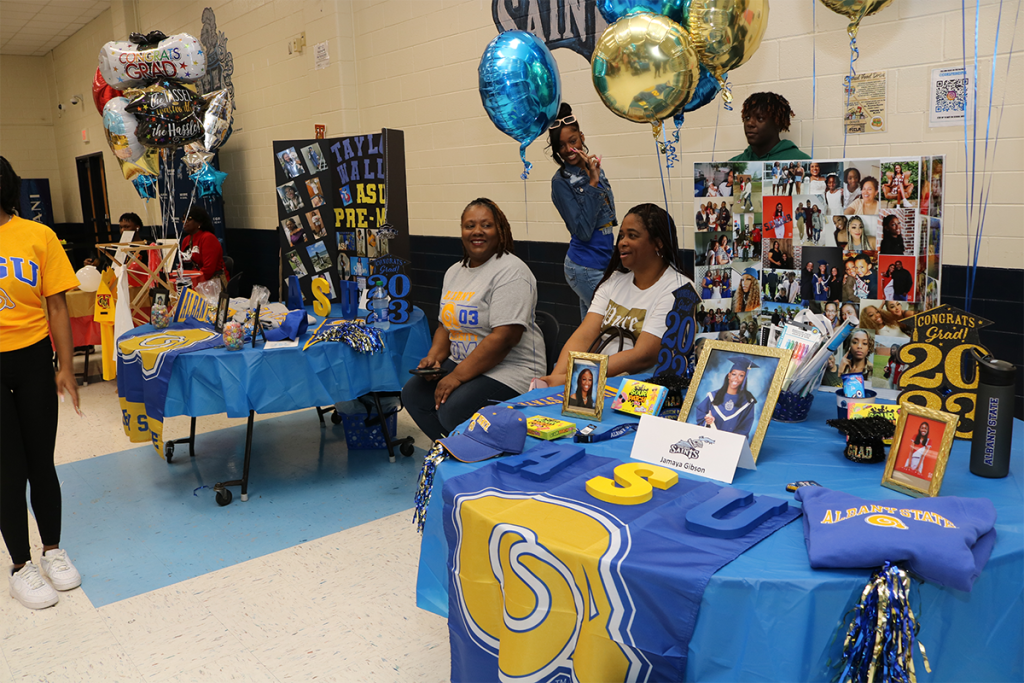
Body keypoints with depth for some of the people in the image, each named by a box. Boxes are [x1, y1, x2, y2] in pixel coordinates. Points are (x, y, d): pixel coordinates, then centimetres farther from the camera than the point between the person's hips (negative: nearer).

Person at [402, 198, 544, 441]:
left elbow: (504, 338, -24)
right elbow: (446, 324, 21)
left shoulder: (510, 272, -16)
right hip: (461, 362, 9)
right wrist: (434, 356, 0)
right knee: (413, 394, -7)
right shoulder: (454, 272, 13)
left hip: (508, 367, -9)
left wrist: (458, 376, -23)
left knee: (452, 410, -27)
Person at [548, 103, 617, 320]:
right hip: (586, 267, -7)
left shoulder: (595, 170, 9)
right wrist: (592, 183, -21)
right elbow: (583, 231, -21)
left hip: (604, 262, 7)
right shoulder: (561, 181, -12)